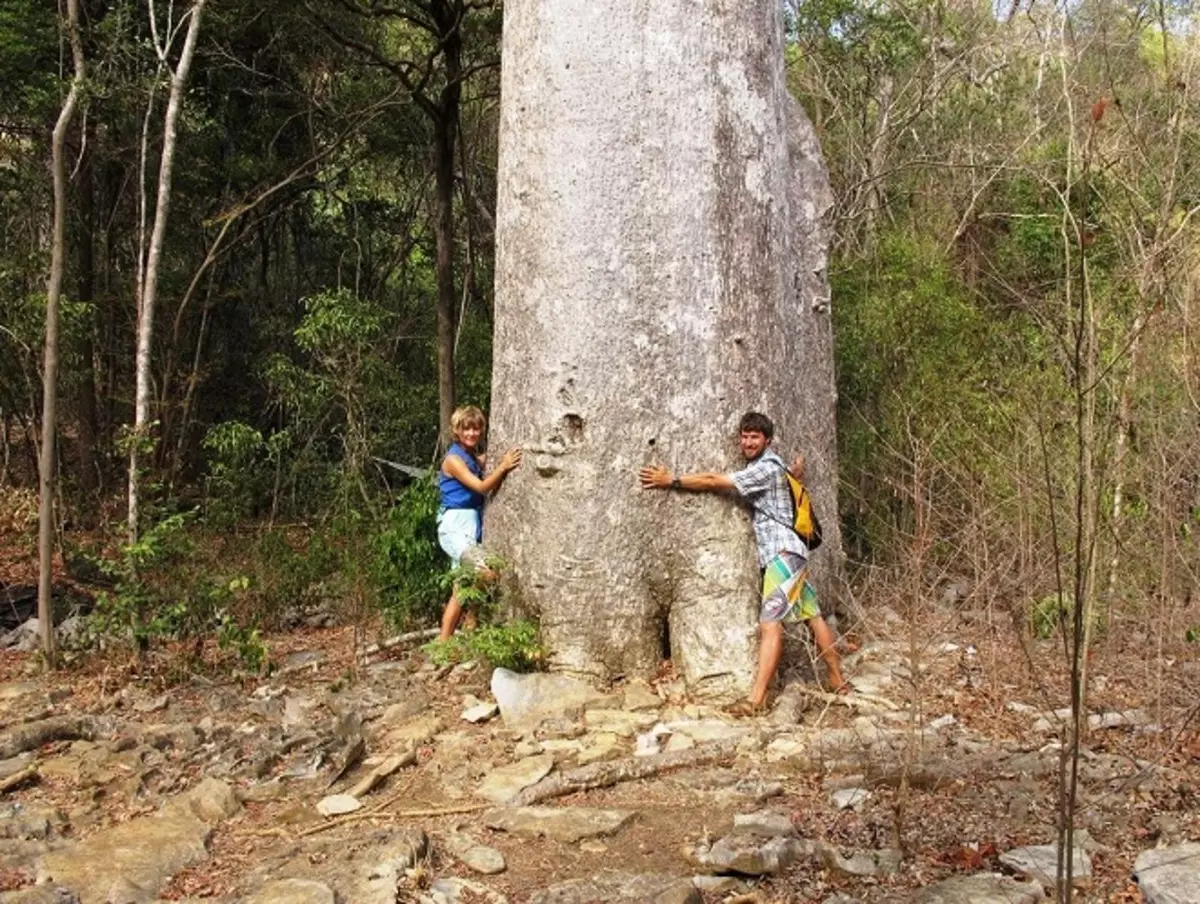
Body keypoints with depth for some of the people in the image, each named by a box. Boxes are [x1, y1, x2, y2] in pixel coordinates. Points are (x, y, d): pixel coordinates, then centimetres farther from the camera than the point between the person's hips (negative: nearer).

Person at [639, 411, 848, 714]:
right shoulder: (757, 466, 18)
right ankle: (838, 683, 21)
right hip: (782, 553, 11)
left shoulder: (767, 468, -13)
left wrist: (671, 480, -11)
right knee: (813, 616, 14)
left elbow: (714, 482, -16)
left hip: (783, 552, -11)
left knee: (770, 623, -17)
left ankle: (756, 700, -23)